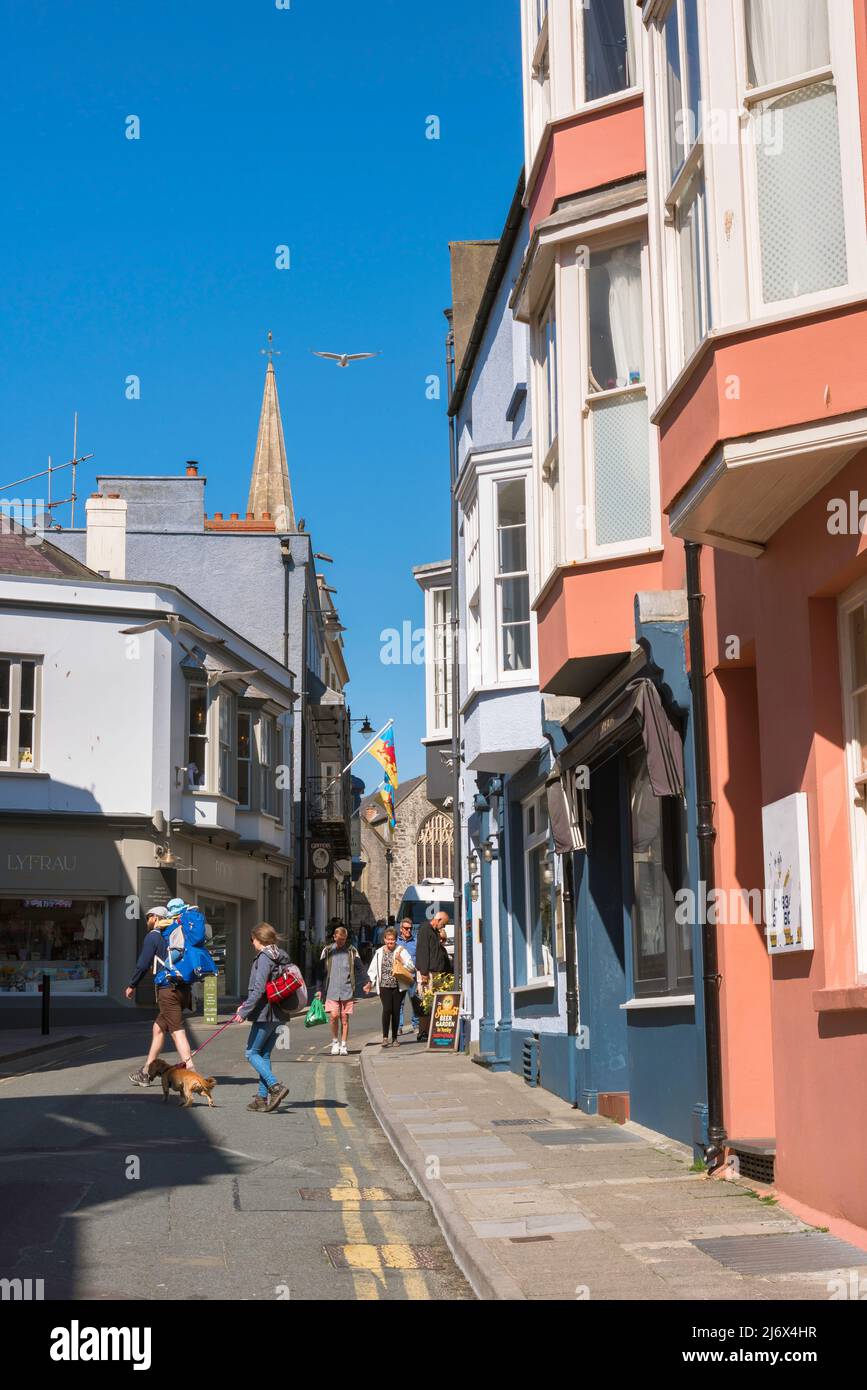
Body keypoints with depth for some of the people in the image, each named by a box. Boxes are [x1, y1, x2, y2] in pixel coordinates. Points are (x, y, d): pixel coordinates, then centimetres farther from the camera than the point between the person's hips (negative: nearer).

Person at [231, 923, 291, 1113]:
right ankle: (262, 1097, 12)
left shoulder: (265, 958, -12)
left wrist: (244, 1012, -16)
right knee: (264, 1054, 12)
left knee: (251, 1052, -1)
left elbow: (259, 989, -19)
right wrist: (246, 1005, 23)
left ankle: (275, 1087, -14)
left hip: (265, 1013, -9)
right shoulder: (281, 957, 15)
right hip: (279, 1014, 9)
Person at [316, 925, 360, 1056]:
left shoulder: (352, 951, 6)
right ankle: (335, 1042, 11)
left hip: (347, 990, 0)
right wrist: (319, 989, 5)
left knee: (345, 1019, 1)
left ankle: (343, 1045, 10)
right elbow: (321, 971, 10)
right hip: (332, 990, 0)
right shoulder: (327, 951, 7)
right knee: (334, 1016, -9)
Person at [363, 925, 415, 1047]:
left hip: (398, 986, 0)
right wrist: (370, 983, 11)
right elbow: (373, 969, 16)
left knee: (396, 1011, 3)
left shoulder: (401, 951, 3)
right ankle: (385, 1037, -8)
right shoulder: (379, 952, 10)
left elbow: (411, 967, -2)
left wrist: (401, 960, -14)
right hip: (384, 986, 0)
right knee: (387, 1009, -14)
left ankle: (394, 1037, 16)